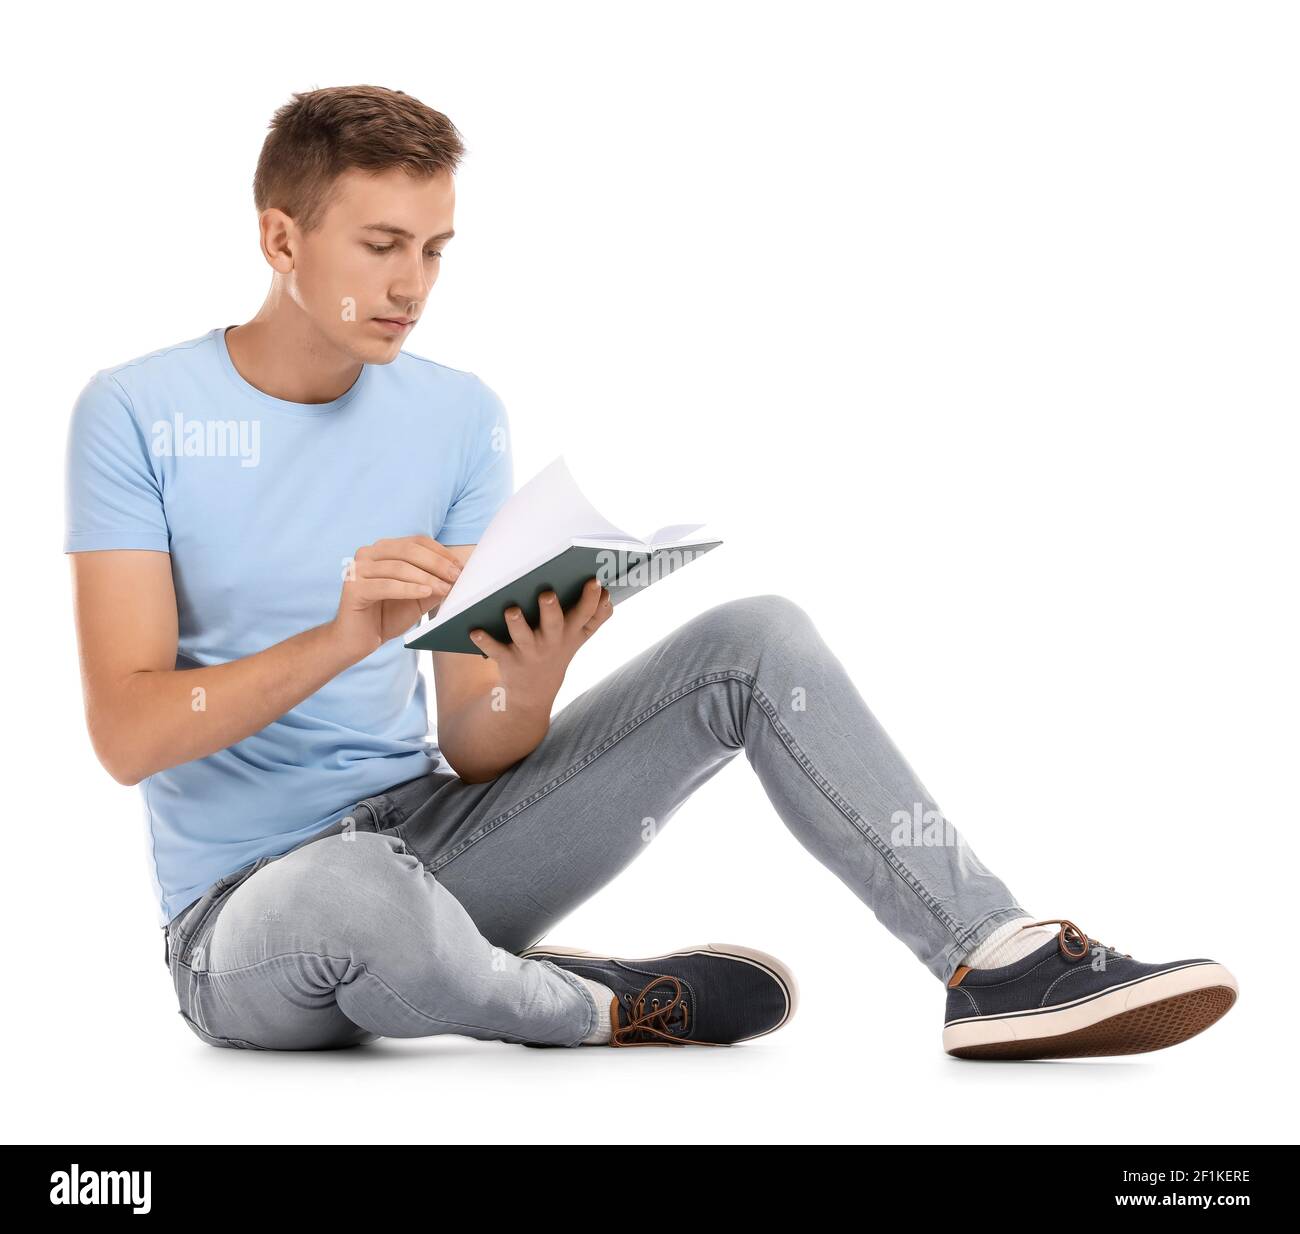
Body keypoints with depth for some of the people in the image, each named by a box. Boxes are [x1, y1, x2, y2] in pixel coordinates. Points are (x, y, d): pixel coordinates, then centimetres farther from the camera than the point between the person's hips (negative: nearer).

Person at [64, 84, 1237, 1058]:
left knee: (754, 639, -9)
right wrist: (344, 637, -33)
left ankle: (1001, 962, -13)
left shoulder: (459, 415, 2)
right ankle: (594, 1007, -11)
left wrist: (532, 682, -26)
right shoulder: (138, 413, -9)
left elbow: (475, 754, -2)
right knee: (359, 894, -43)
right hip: (242, 915, -4)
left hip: (429, 836, 5)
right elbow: (128, 733, -18)